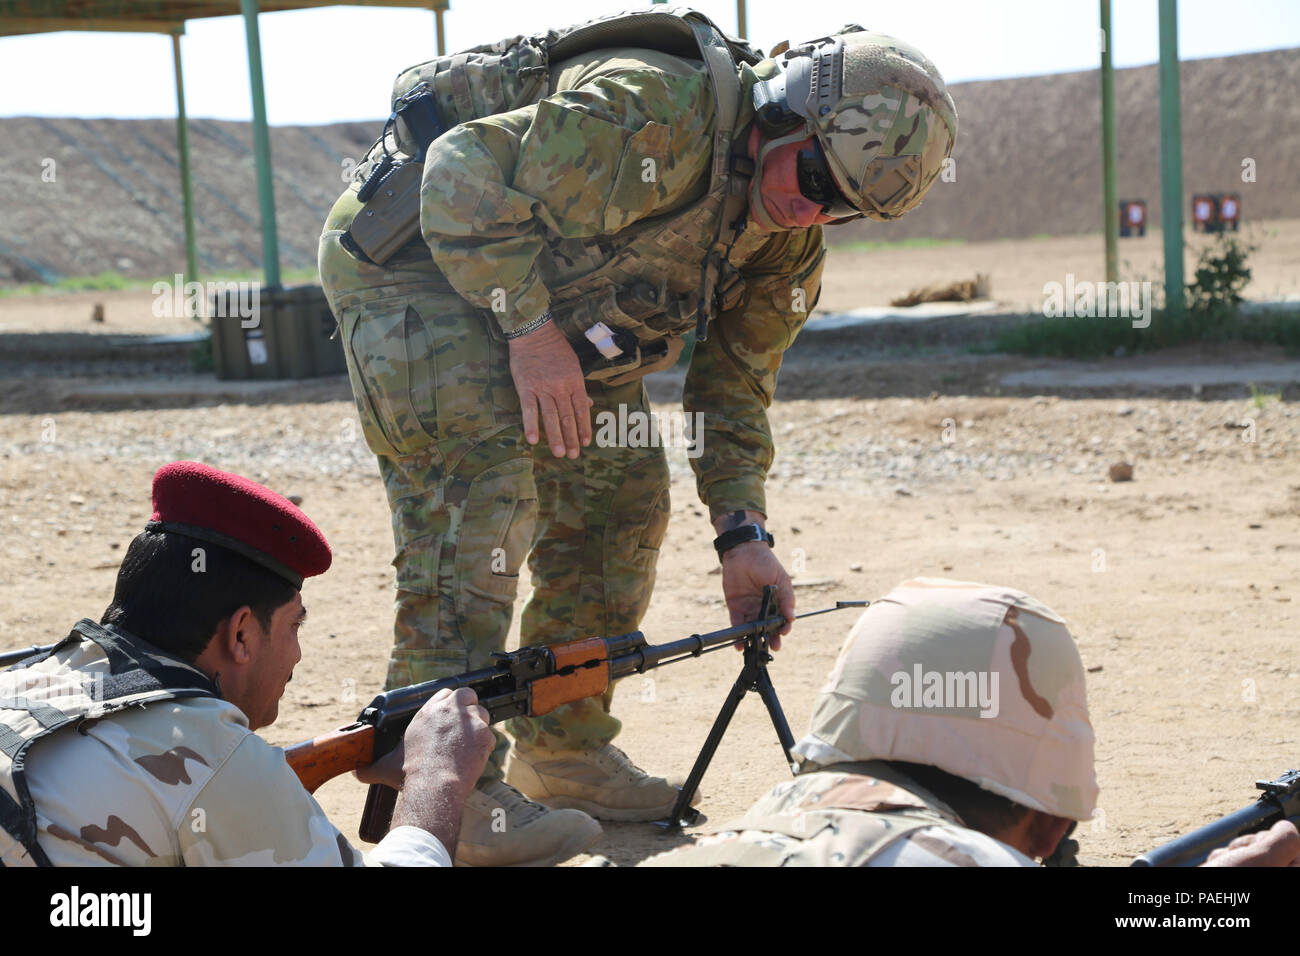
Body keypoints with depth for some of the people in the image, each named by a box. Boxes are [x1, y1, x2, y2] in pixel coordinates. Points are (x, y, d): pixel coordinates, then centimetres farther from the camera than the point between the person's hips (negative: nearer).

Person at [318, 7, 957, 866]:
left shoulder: (791, 241, -3)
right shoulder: (654, 115, -32)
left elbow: (736, 381, 6)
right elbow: (465, 176, -32)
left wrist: (742, 533, -3)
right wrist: (531, 331, -32)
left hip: (551, 311, 9)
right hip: (419, 261, -9)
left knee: (622, 501, 6)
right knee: (482, 497, -21)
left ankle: (563, 751, 17)